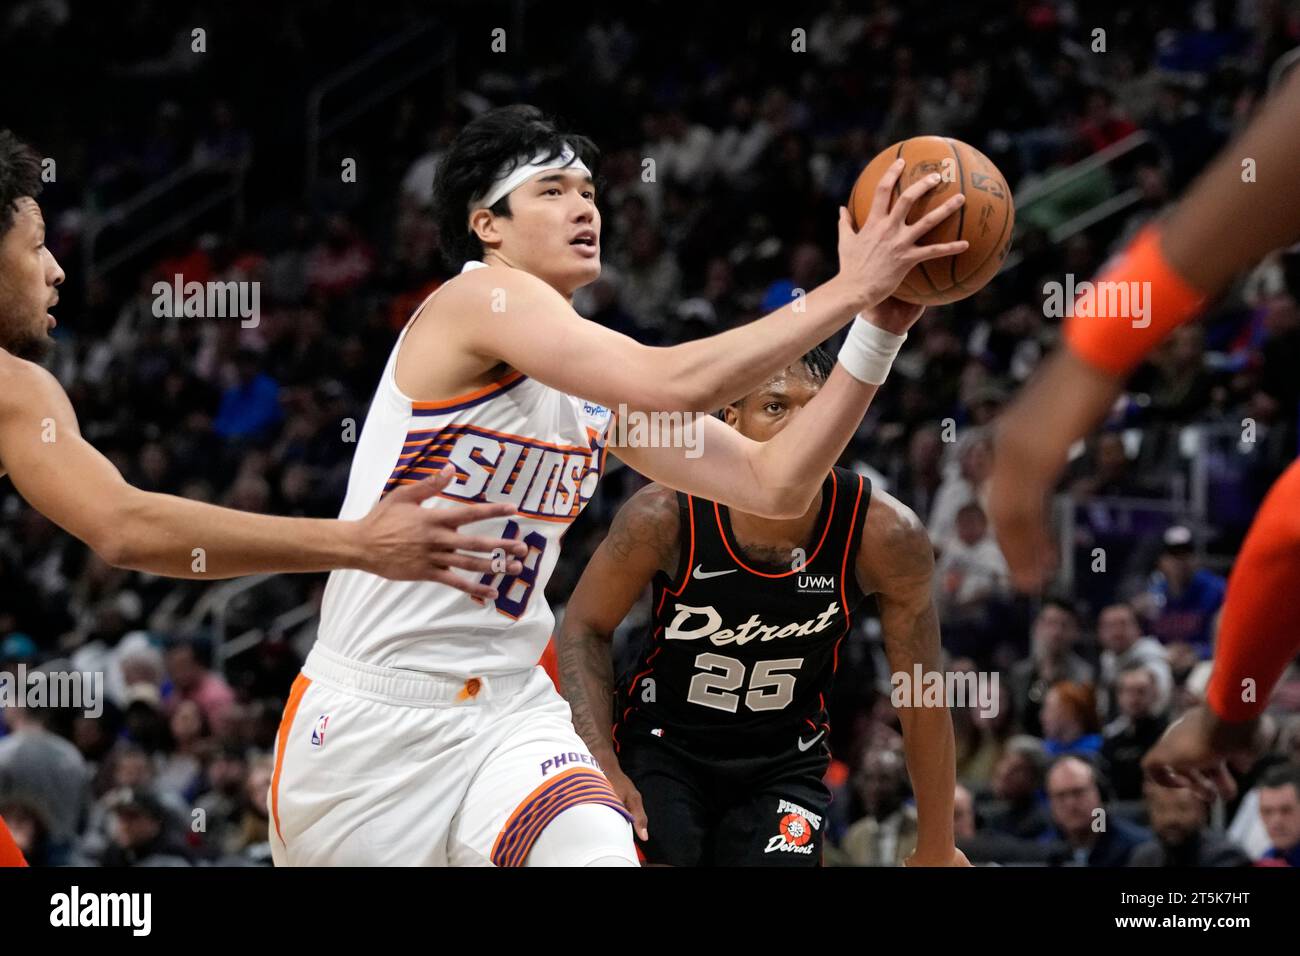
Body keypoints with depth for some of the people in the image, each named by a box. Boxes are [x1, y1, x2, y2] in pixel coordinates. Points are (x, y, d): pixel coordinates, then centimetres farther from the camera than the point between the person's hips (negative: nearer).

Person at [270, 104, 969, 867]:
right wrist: (850, 289, -23)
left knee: (601, 852, -22)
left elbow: (775, 485, 5)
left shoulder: (603, 383, 9)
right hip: (369, 721, -5)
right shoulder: (476, 299, -14)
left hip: (509, 716, 6)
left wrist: (881, 329, -4)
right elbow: (677, 384, -26)